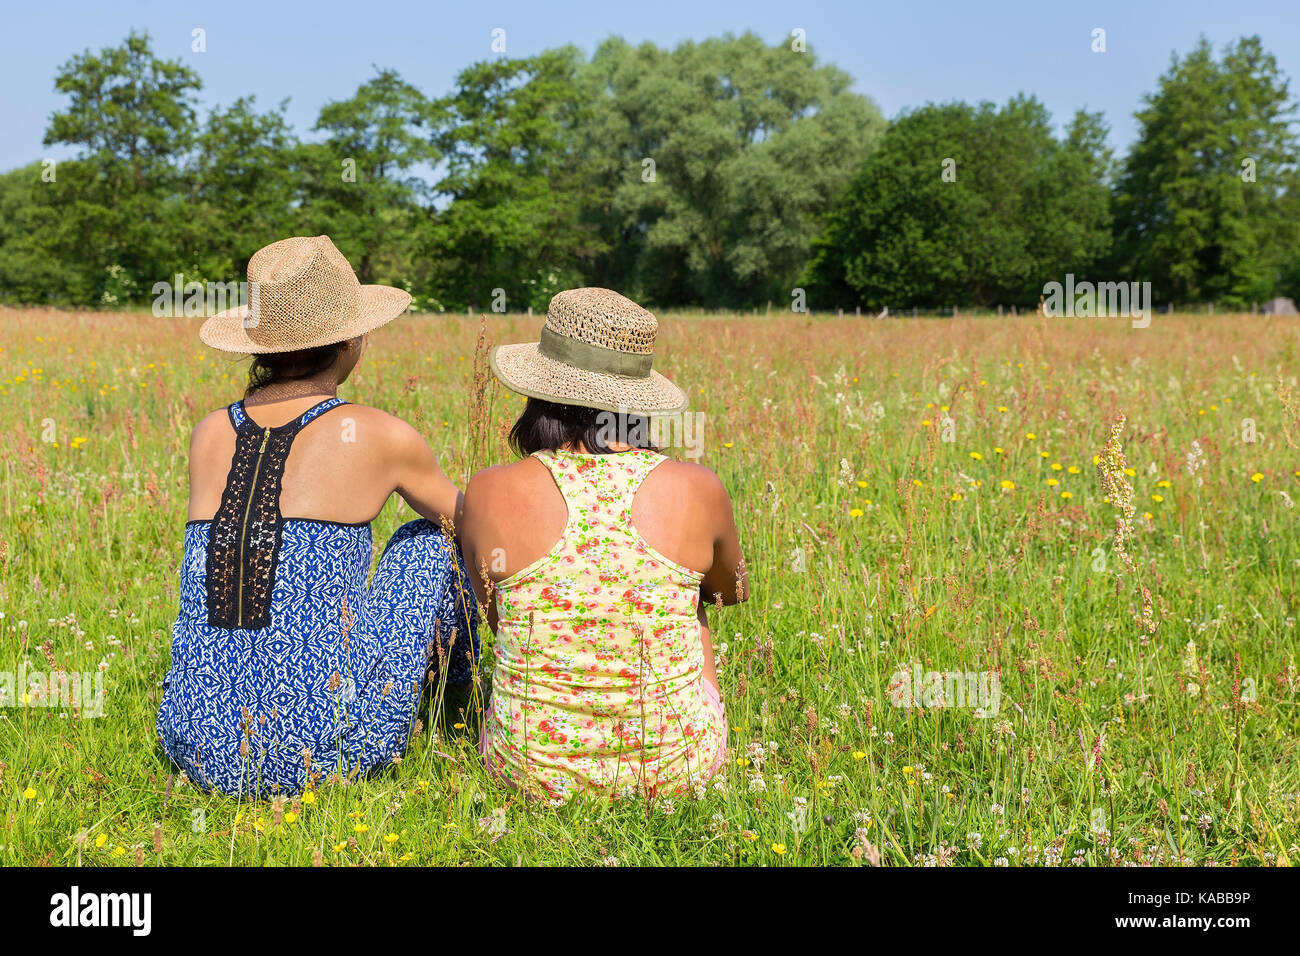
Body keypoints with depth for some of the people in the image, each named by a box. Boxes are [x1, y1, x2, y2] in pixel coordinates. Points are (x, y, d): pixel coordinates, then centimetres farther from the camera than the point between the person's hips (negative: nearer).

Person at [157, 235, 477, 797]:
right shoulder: (377, 435, -4)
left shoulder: (207, 436, 7)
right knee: (430, 542, 18)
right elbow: (459, 515, 18)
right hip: (327, 753, -4)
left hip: (202, 753, 5)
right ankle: (454, 691, 44)